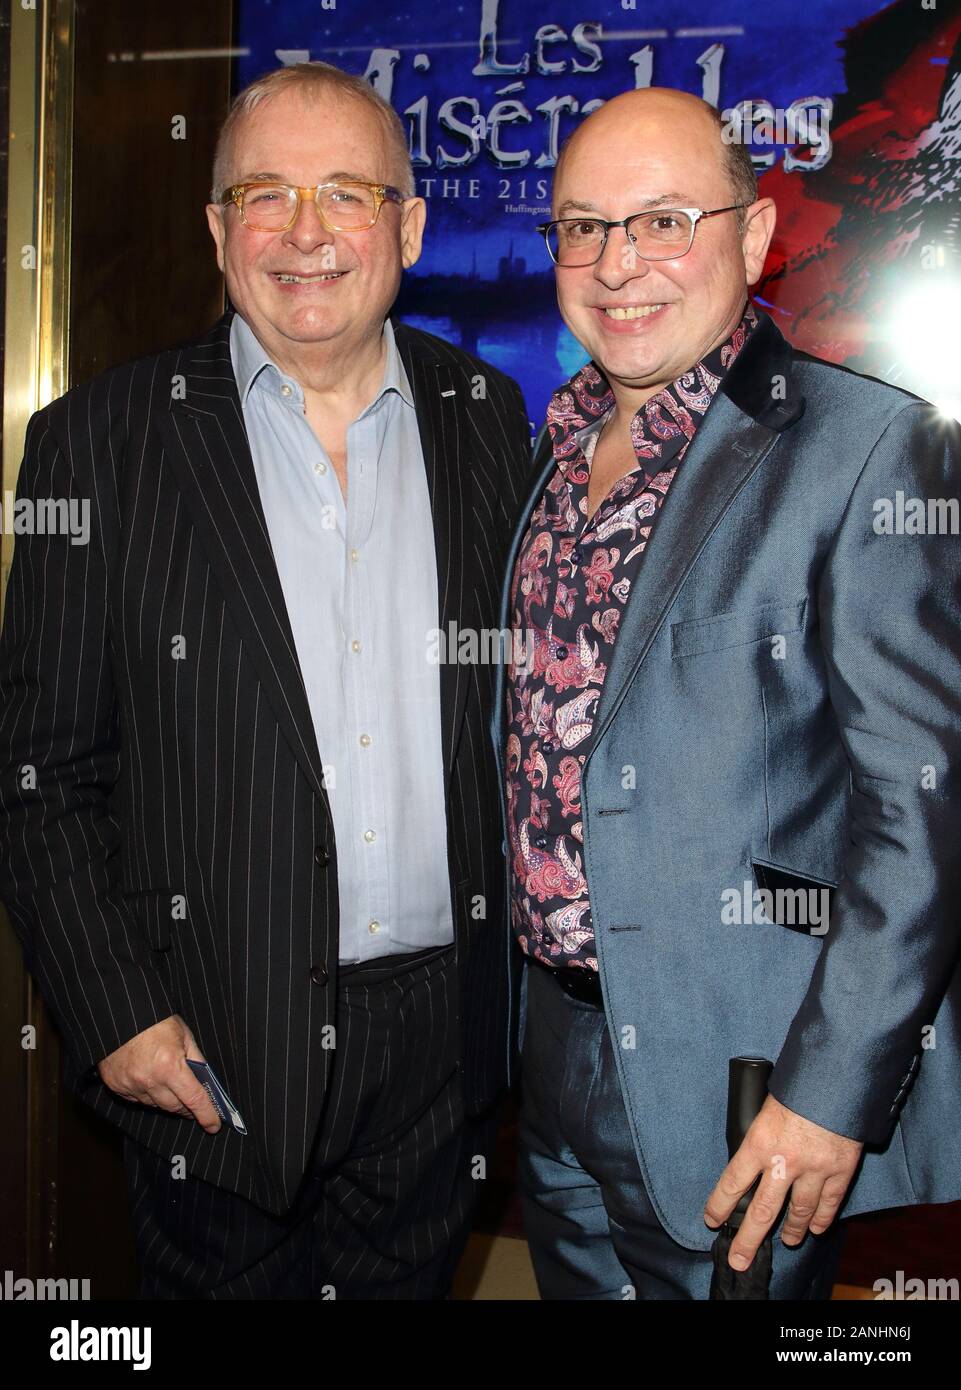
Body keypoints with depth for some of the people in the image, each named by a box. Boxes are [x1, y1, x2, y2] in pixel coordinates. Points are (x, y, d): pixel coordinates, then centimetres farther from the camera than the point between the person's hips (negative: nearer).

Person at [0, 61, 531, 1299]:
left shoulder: (488, 420, 3)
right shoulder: (100, 441, -6)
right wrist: (112, 1010, -9)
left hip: (445, 1032, 3)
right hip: (213, 1050, -2)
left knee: (409, 1286, 19)